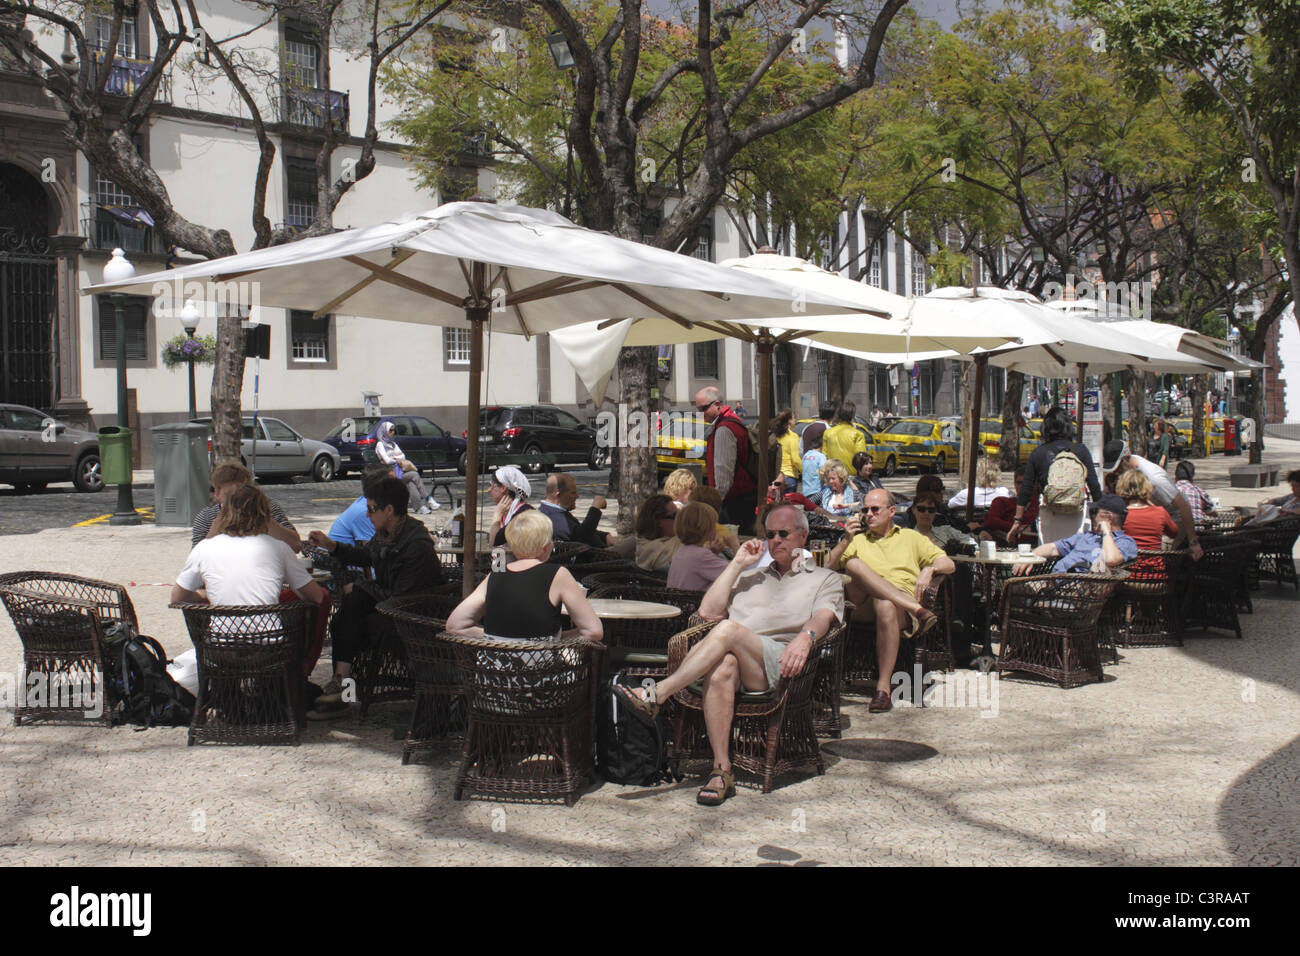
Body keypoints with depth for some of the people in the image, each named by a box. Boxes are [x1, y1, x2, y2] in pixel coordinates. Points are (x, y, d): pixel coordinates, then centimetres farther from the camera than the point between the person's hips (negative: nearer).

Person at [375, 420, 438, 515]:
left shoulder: (392, 443, 24)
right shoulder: (380, 444, 1)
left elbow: (403, 456, 17)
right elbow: (387, 461, -10)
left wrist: (395, 458, -1)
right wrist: (398, 459, 4)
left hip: (400, 470, 6)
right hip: (392, 473, -6)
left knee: (410, 483, -27)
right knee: (414, 475, -27)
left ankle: (420, 506, -39)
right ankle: (428, 499, -26)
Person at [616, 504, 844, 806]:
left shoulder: (825, 578, 23)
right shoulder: (750, 576, 36)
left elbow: (824, 617, 0)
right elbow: (708, 612, 20)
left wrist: (805, 637, -24)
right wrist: (737, 564, 18)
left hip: (779, 664, -3)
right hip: (735, 654, 3)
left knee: (728, 630, -35)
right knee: (721, 667, -37)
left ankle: (655, 695, -38)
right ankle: (721, 770, -39)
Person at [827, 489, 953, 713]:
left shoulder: (911, 537, 27)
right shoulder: (858, 541, 29)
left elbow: (949, 565, 20)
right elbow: (828, 567, 13)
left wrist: (929, 569, -2)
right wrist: (845, 541, -2)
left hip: (903, 596, -1)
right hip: (865, 601, 1)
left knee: (886, 606, -40)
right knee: (853, 564, -29)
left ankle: (883, 687, -38)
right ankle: (916, 609, -34)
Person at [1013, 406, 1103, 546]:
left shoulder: (1038, 453, 3)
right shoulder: (1081, 450, 1)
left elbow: (1026, 490, 4)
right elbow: (1094, 486, 0)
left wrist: (1018, 520, 8)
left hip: (1049, 513, 0)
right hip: (1076, 512, 0)